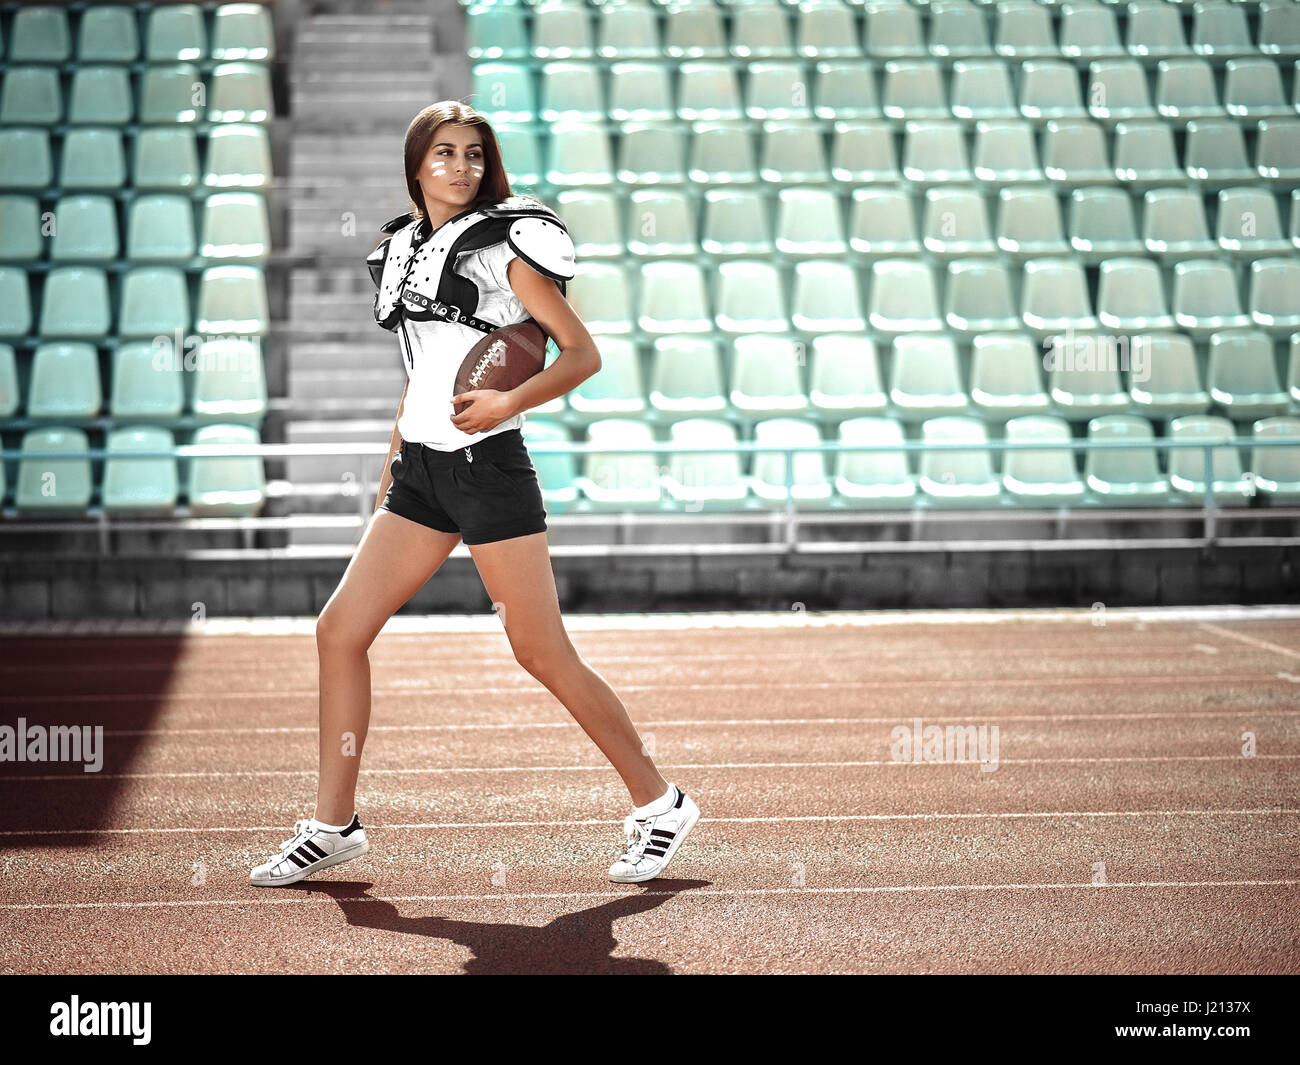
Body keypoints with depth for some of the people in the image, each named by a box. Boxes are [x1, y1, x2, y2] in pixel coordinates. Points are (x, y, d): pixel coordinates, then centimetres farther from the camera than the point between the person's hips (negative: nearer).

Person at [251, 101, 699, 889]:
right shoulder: (406, 246, 13)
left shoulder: (503, 245, -6)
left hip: (488, 468, -7)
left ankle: (659, 806, 9)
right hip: (421, 470, 7)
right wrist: (392, 465, 20)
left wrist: (508, 403, -23)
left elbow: (583, 353, -8)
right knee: (339, 630, 2)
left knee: (544, 654, -5)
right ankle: (333, 826, 12)